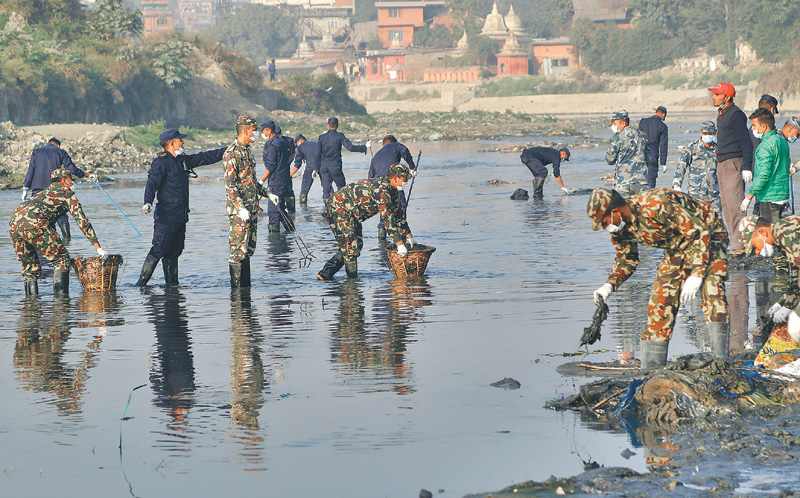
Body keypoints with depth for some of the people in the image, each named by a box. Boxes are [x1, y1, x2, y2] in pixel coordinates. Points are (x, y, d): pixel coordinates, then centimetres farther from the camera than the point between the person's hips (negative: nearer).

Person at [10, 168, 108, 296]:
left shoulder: (45, 192, 39)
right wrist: (99, 248, 14)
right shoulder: (67, 194, 17)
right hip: (33, 224, -7)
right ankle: (61, 295, -7)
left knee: (30, 266, 19)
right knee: (62, 258, 2)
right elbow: (83, 222, 12)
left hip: (14, 224, 7)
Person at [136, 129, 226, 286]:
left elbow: (205, 157, 24)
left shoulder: (183, 160, 16)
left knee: (174, 252, 12)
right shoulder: (161, 162, -10)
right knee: (159, 250, -12)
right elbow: (152, 183, -20)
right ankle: (141, 282, -8)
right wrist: (147, 202, -37)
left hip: (181, 216, 8)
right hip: (166, 216, -8)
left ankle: (172, 284, 17)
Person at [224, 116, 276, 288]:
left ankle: (246, 284, 18)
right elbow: (230, 185, -20)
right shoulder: (232, 154, -15)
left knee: (249, 247, 12)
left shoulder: (247, 151, 15)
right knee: (238, 248, -6)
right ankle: (236, 287, -2)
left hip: (251, 208, 9)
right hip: (238, 210, -9)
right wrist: (241, 208, -27)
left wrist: (267, 194, 23)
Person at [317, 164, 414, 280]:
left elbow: (398, 212, 24)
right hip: (340, 210, -11)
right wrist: (400, 244, -24)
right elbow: (388, 218, -25)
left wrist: (408, 236, 28)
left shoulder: (390, 190, 11)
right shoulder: (381, 190, -22)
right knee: (351, 248, -9)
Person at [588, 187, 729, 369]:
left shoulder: (657, 206, -36)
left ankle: (720, 361, -27)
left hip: (709, 235, -8)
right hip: (677, 247, 8)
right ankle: (651, 366, 4)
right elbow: (626, 259, 10)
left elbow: (700, 233, -32)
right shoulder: (619, 227, -9)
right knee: (660, 298, -2)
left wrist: (696, 275, -36)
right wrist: (609, 285, -8)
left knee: (712, 292, -25)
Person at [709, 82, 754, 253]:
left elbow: (746, 142, -17)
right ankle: (735, 243, 10)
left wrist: (746, 167, -23)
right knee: (727, 206, 8)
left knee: (734, 204, -14)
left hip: (734, 163, -10)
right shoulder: (722, 115, 17)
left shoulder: (735, 115, -13)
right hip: (722, 165, 10)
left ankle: (740, 244, -15)